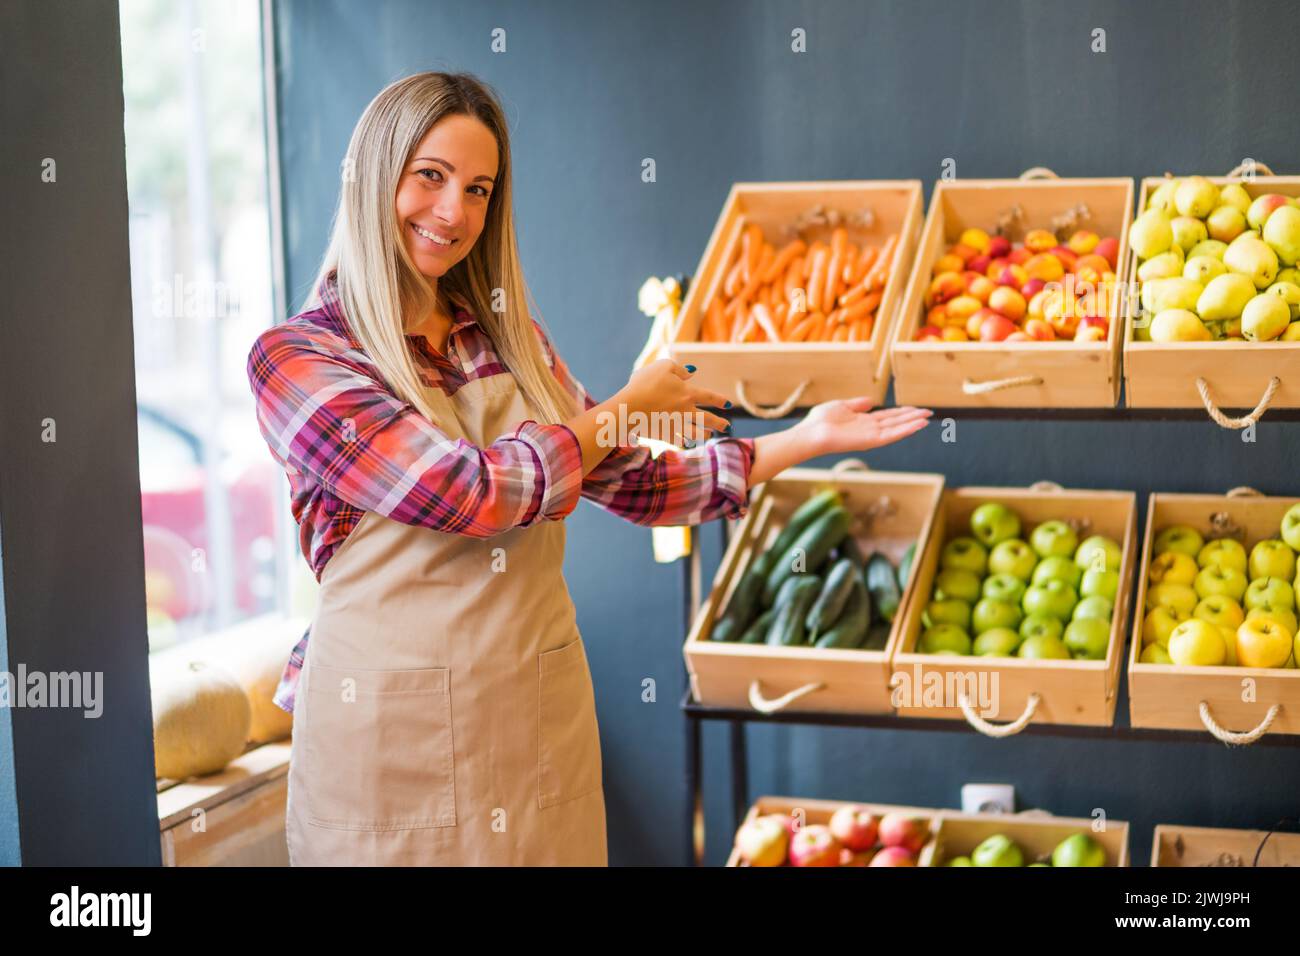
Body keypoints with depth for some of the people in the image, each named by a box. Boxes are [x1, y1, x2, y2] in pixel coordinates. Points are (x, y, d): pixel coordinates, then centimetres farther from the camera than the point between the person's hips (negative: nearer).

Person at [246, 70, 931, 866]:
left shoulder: (514, 341, 8)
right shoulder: (295, 356, -10)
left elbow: (632, 482, 12)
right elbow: (472, 491, -19)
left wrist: (805, 440, 7)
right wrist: (629, 406, -6)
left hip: (545, 717, 5)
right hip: (391, 736, -5)